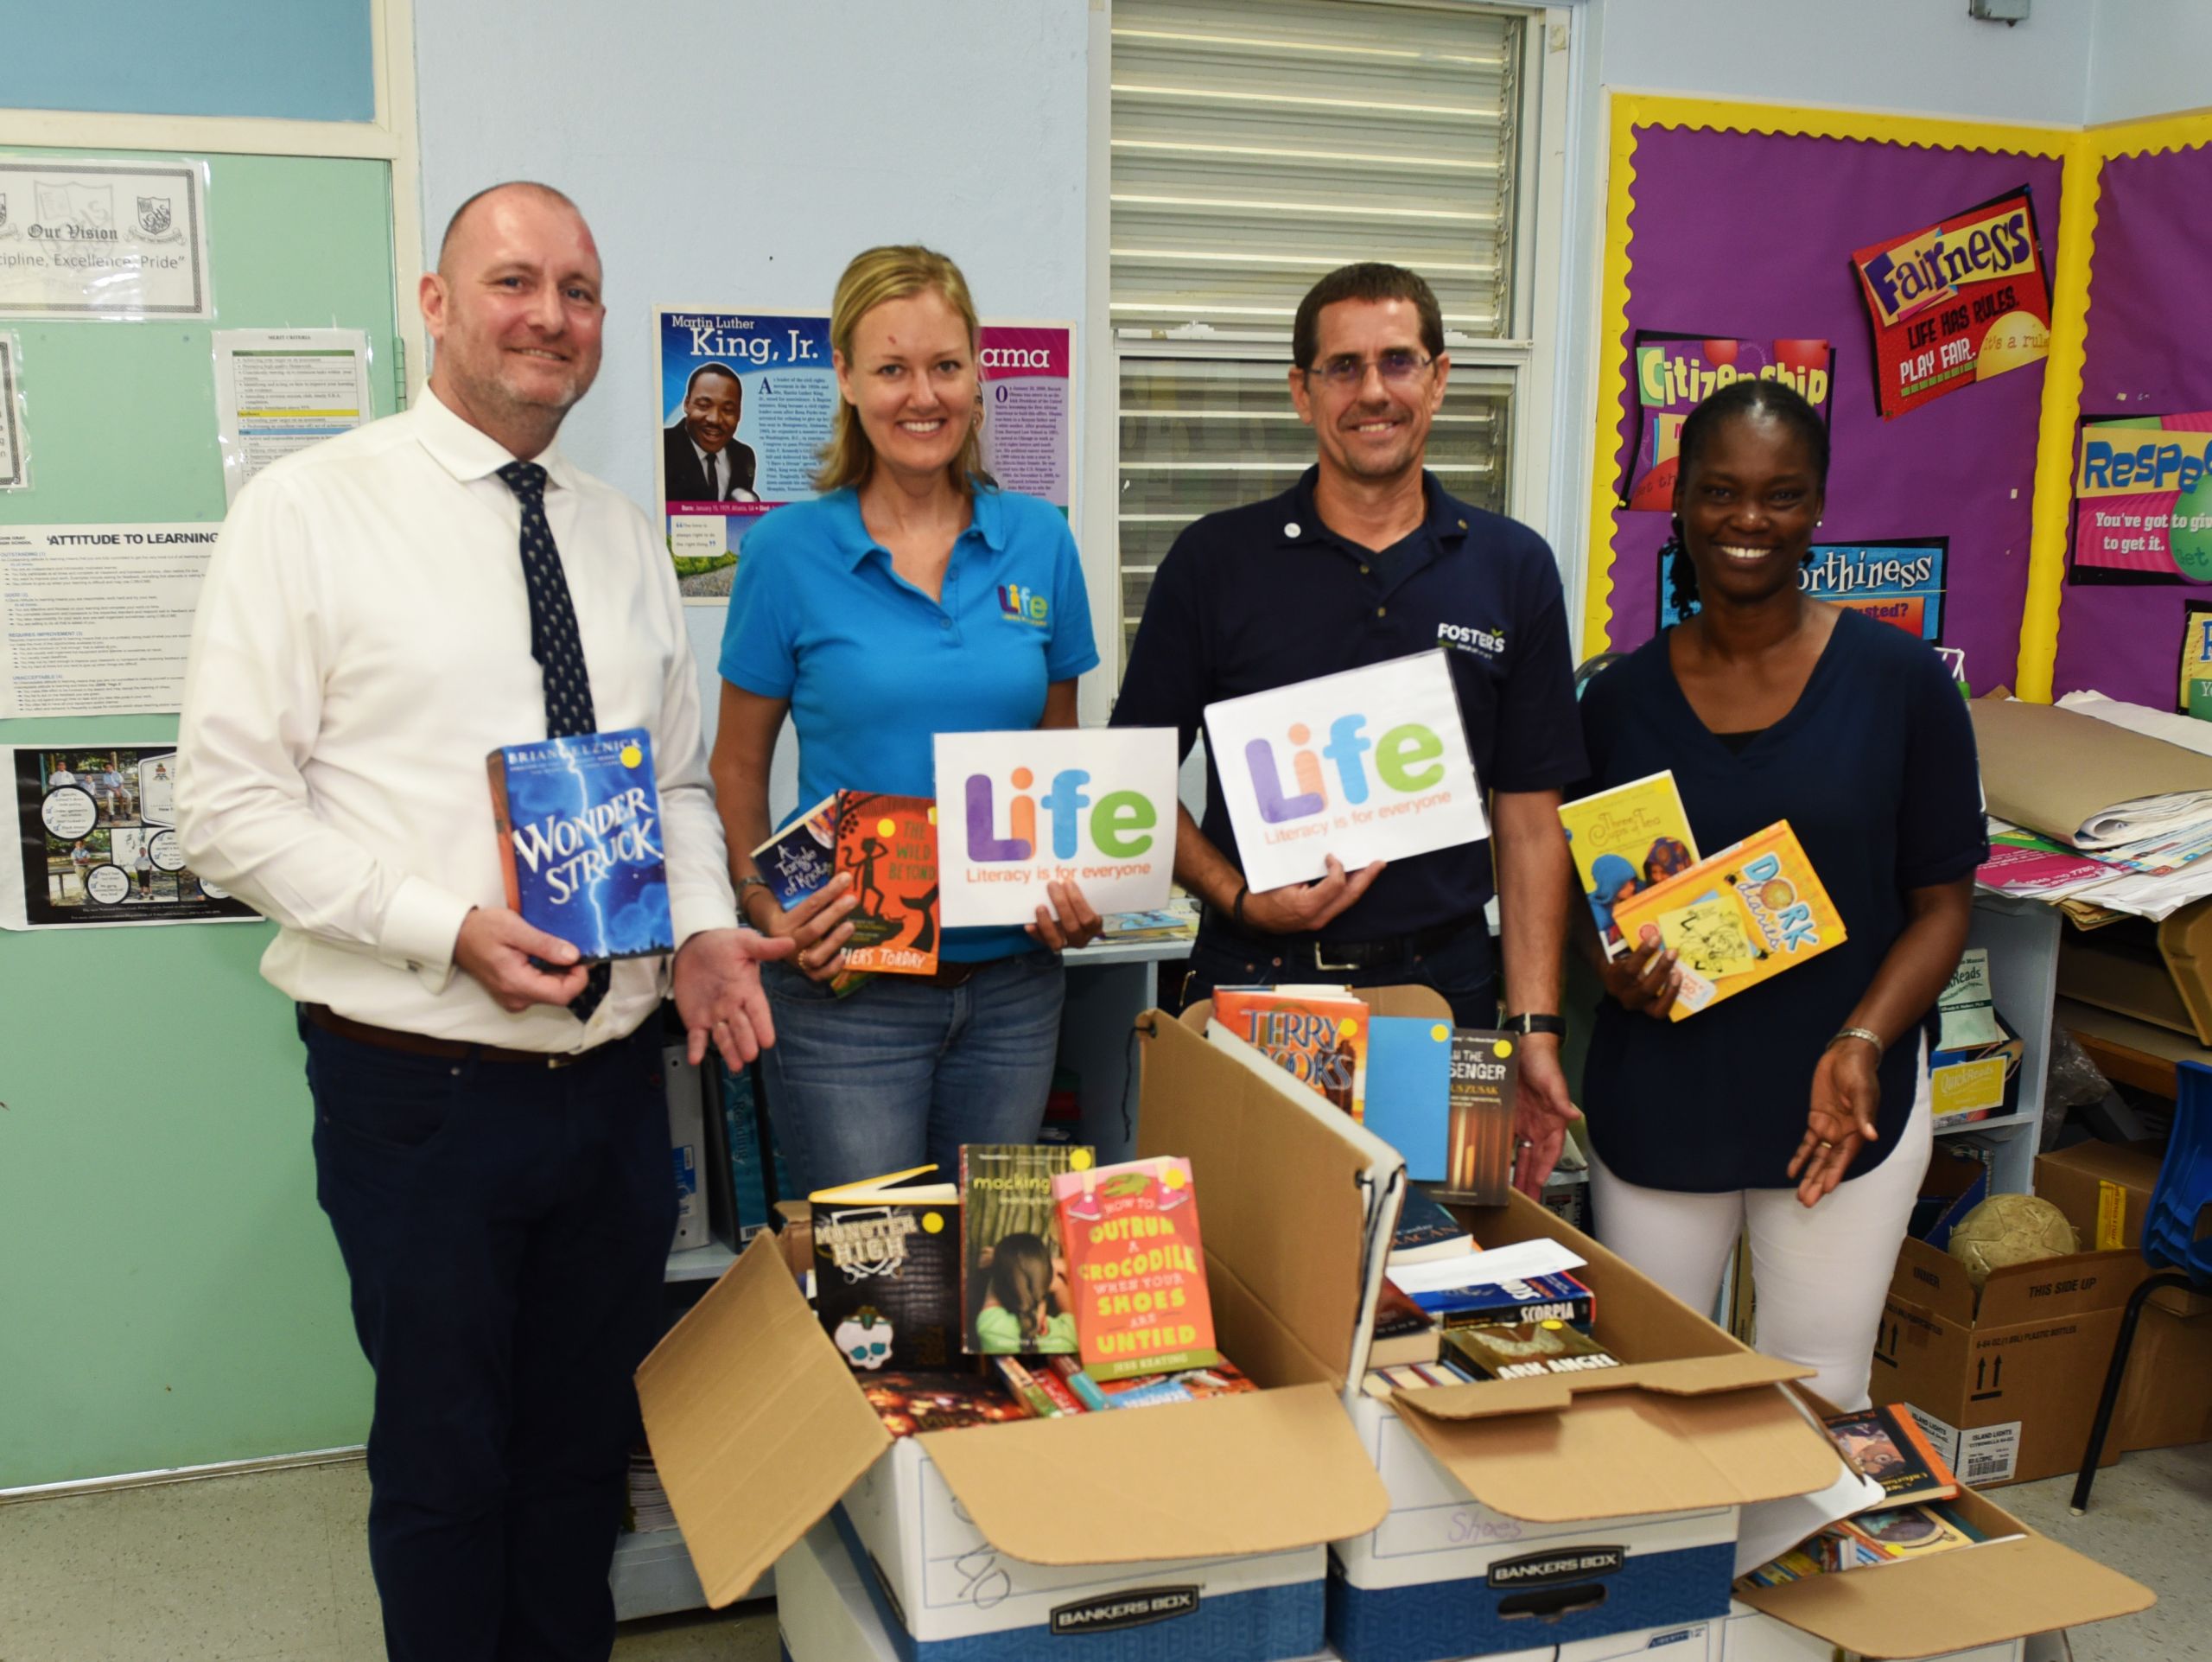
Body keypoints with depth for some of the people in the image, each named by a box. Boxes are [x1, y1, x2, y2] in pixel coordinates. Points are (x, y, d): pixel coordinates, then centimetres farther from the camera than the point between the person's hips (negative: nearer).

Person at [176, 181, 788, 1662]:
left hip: (615, 1077, 5)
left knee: (589, 1443, 19)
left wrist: (700, 929, -3)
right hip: (421, 1084, -5)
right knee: (445, 1458, 11)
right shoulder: (310, 512, -7)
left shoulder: (626, 538, 10)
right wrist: (448, 928, -21)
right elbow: (231, 806, -11)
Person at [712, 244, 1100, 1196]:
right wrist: (768, 913, -12)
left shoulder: (1038, 542, 3)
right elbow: (739, 764, 3)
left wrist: (1078, 892, -4)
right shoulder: (791, 549, -4)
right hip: (849, 984, -3)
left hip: (1011, 979, 3)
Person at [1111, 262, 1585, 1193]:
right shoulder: (1215, 561, 0)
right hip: (1252, 986, -1)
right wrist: (1241, 898, -14)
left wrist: (1535, 1029, -1)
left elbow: (1530, 817, 5)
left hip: (1442, 988, 1)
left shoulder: (1512, 569, 5)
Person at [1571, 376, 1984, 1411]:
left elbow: (1941, 903, -2)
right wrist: (1617, 972, -13)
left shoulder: (1900, 680, -5)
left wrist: (1863, 1043, -16)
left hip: (1845, 1106, -1)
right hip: (1656, 1102, 2)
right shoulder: (1621, 699, 0)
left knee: (1816, 1403, 10)